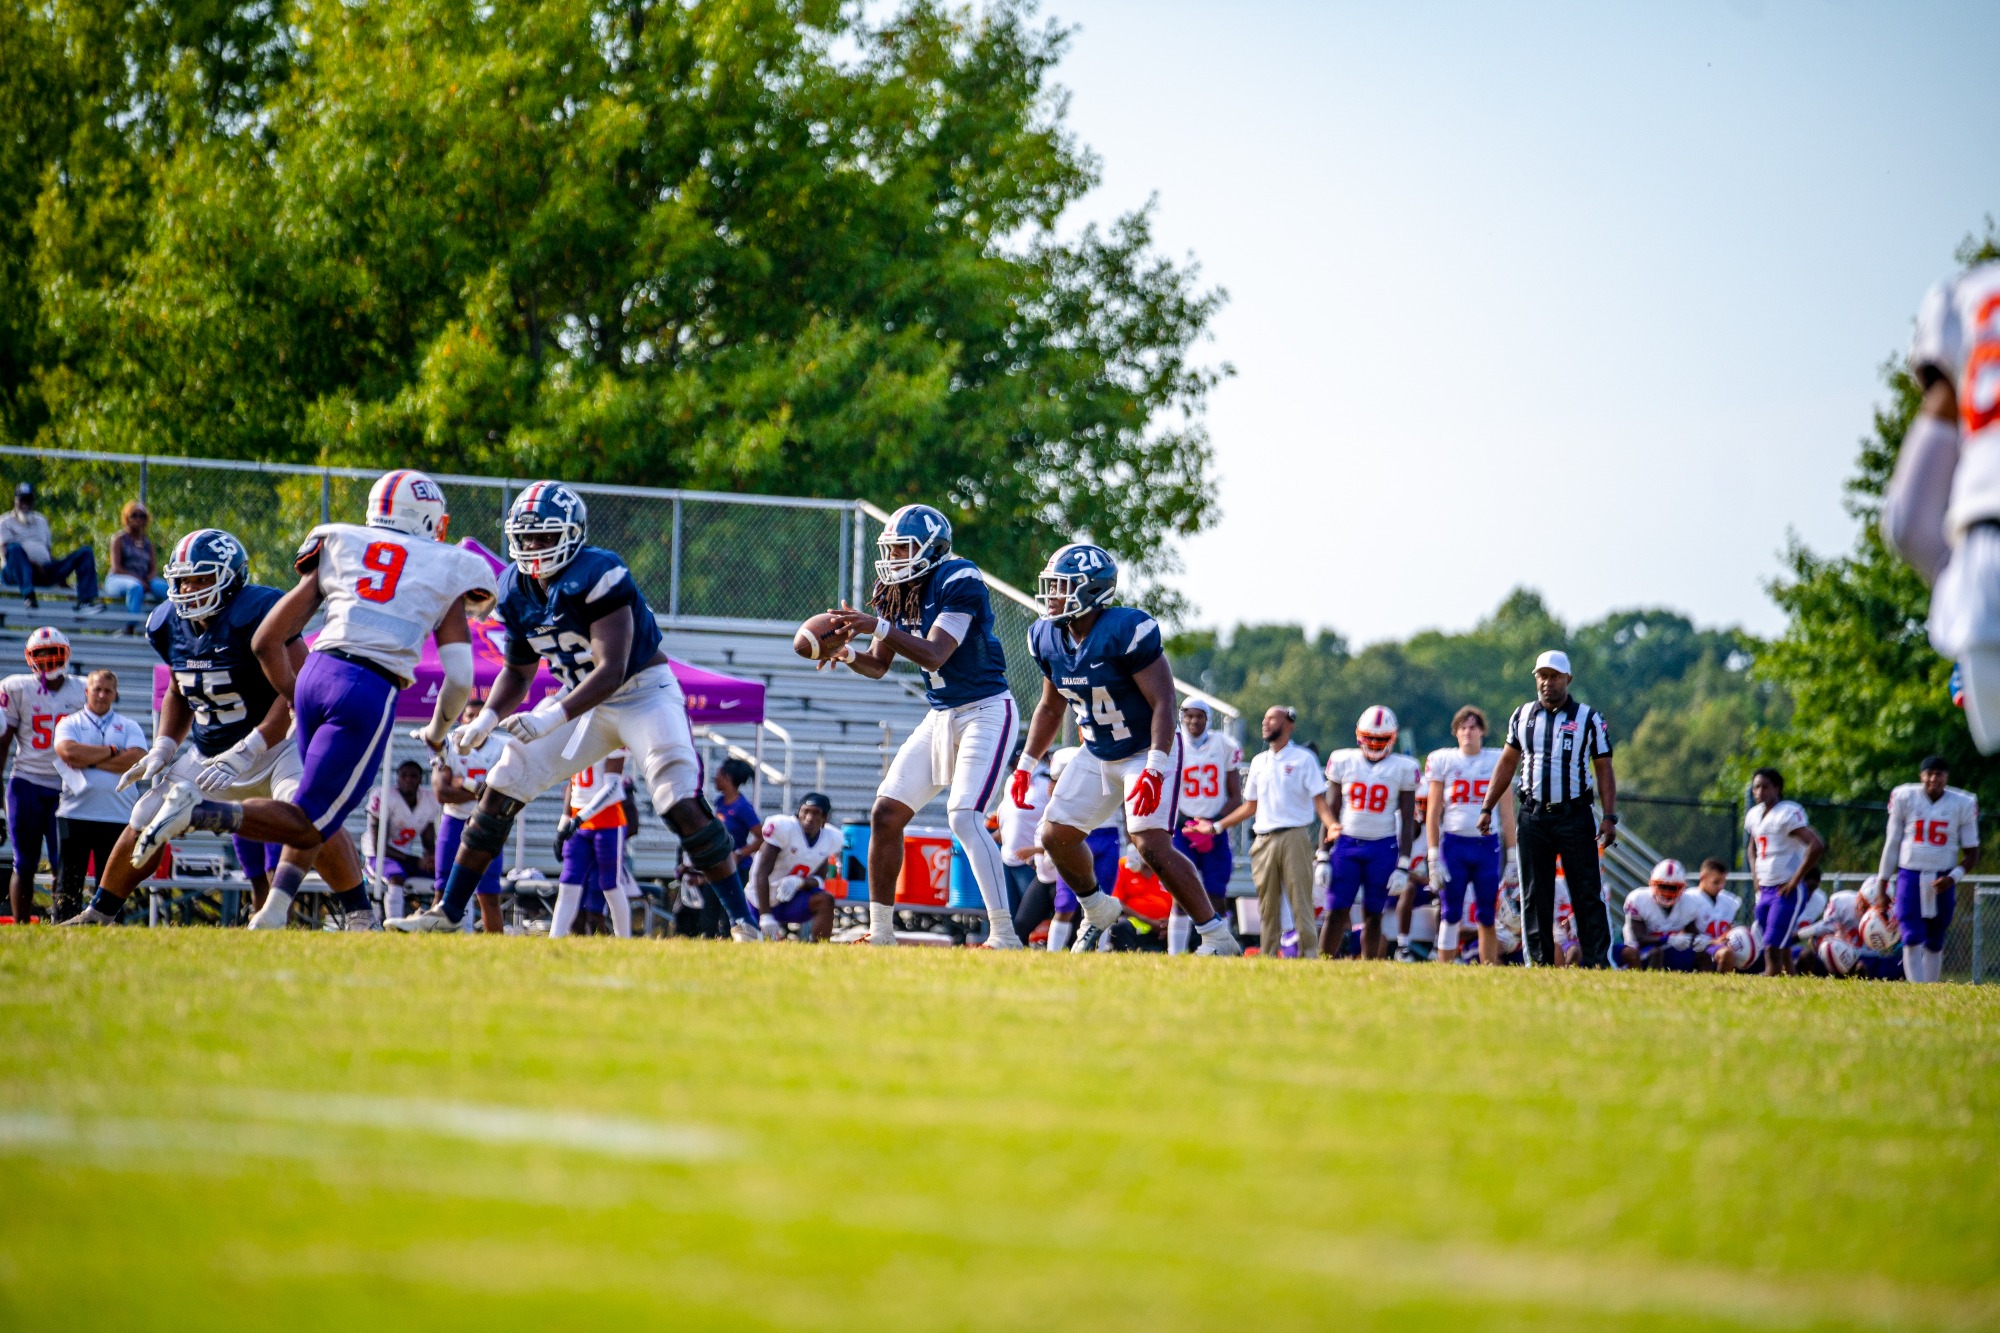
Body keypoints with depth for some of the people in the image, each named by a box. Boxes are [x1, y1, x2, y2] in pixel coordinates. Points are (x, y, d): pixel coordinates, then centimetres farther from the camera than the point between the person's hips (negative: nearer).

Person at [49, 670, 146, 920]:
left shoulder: (129, 727, 12)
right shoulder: (69, 724, 10)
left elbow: (138, 760, -7)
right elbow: (67, 750, -12)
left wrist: (89, 761, -9)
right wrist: (112, 752, -7)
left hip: (117, 817, 1)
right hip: (75, 814, -1)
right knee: (68, 881, -2)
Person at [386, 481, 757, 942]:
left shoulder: (596, 577, -26)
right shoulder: (518, 588, -3)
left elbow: (611, 672, -32)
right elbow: (518, 671, 10)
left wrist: (551, 718, -41)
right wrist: (486, 721, -8)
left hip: (644, 692, -7)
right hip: (584, 698, 7)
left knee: (682, 805, -22)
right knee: (501, 787, -1)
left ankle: (743, 920, -12)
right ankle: (448, 911, 6)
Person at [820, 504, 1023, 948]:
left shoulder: (959, 583, -19)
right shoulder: (896, 593, 5)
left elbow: (933, 656, -27)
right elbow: (879, 666, 9)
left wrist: (878, 627, -36)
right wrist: (848, 653, -13)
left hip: (986, 711, -8)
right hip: (941, 716, 9)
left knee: (964, 817, -22)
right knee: (886, 815, 3)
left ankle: (1004, 936, -21)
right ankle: (880, 932, 13)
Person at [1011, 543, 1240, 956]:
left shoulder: (1127, 632, -26)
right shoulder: (1048, 638, -3)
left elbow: (1163, 703, -25)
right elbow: (1050, 708, 14)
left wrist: (1154, 770, -32)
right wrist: (1026, 763, 12)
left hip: (1147, 751, -8)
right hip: (1098, 755, 8)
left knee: (1153, 846, -20)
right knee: (1056, 834, 5)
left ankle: (1217, 937, -11)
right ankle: (1099, 911, 30)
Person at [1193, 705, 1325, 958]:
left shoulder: (1303, 759, 1)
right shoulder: (1259, 762, 17)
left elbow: (1319, 799, -6)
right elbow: (1250, 806, 21)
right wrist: (1216, 827, 19)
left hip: (1294, 836, -5)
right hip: (1264, 840, 5)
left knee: (1300, 900, -8)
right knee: (1268, 905, 7)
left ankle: (1310, 954, -8)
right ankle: (1267, 956, 10)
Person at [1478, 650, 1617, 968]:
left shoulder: (1588, 719, -1)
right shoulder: (1522, 716, 9)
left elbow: (1603, 769, -1)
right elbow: (1506, 764, 16)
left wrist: (1609, 817, -9)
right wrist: (1486, 808, 11)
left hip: (1574, 817, -3)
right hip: (1533, 817, 3)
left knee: (1587, 894, -5)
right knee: (1535, 895, 6)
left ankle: (1597, 963, -6)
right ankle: (1540, 962, 11)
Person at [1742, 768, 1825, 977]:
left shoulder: (1788, 813, -14)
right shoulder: (1754, 815, 12)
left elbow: (1816, 846, -24)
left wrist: (1795, 880, -18)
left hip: (1787, 891, -8)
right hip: (1765, 890, 8)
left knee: (1773, 949, -14)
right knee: (1781, 949, 9)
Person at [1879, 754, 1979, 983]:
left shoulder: (1963, 805, -3)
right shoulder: (1904, 797, -3)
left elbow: (1972, 854, 3)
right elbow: (1892, 844, 6)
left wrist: (1953, 878, -14)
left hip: (1942, 882, 1)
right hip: (1910, 876, -1)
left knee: (1934, 943, 9)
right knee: (1912, 939, -12)